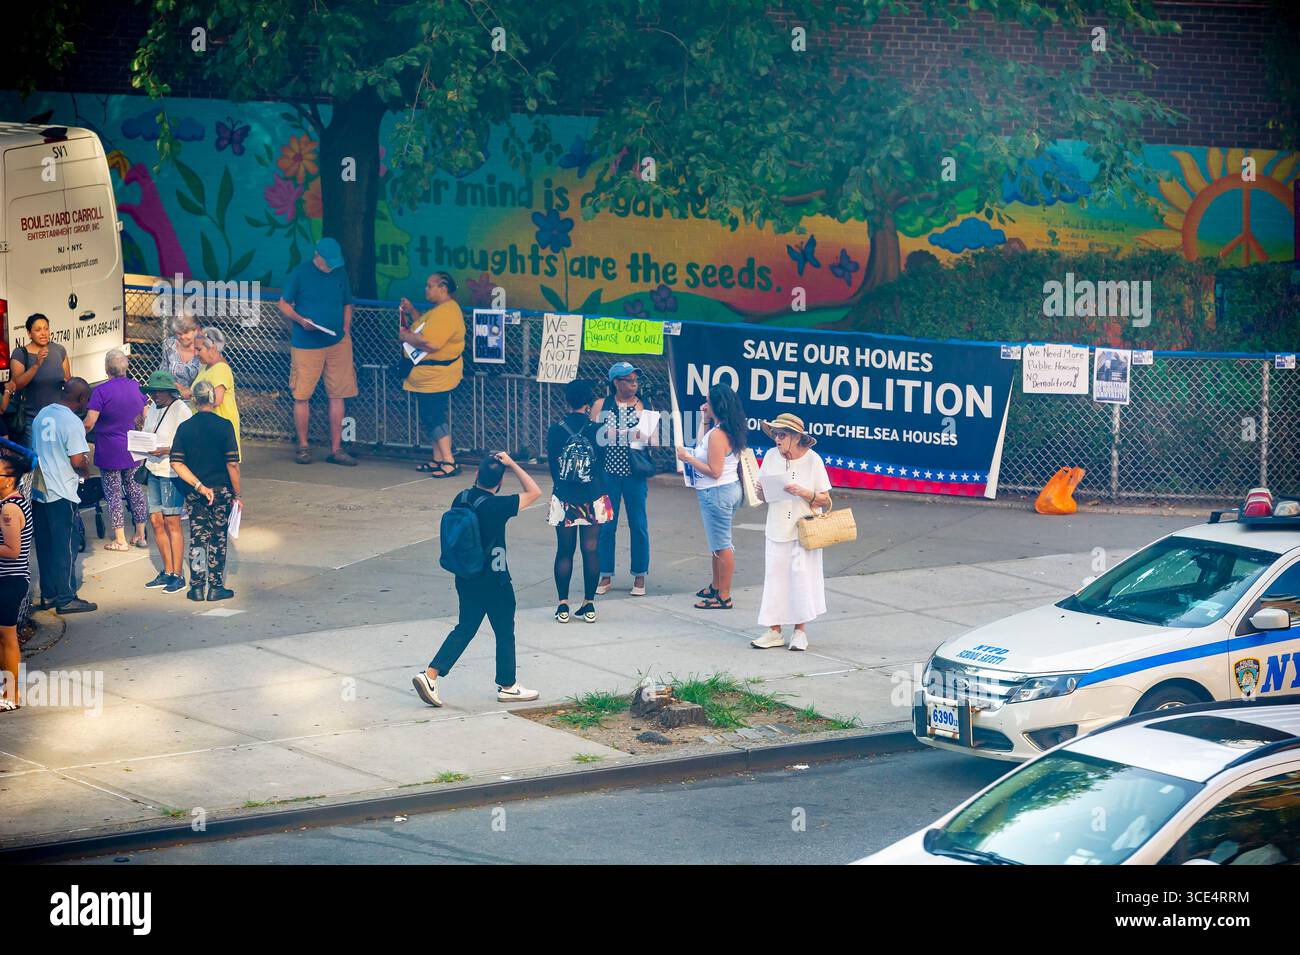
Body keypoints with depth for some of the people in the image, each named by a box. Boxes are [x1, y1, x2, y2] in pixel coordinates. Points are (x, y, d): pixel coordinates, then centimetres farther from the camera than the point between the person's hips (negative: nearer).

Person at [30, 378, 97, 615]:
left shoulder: (41, 415, 8)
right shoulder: (72, 422, -16)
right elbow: (78, 461, -20)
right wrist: (86, 470, 0)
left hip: (38, 490, 7)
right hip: (61, 493, -7)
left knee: (45, 546, 13)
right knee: (65, 548, 1)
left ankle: (48, 595, 19)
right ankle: (66, 599, 4)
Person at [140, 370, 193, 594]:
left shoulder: (181, 411, -12)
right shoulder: (153, 408, 13)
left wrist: (165, 451, -25)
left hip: (172, 472, -8)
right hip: (154, 471, 8)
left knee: (171, 522, -6)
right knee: (156, 521, 8)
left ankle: (178, 575, 0)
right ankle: (167, 572, 18)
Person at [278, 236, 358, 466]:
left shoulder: (340, 273, 9)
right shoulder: (300, 273, -3)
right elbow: (284, 304, 1)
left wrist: (346, 329, 5)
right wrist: (300, 320, -16)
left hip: (338, 343, 4)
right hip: (306, 343, -3)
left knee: (337, 395, 2)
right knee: (302, 395, -1)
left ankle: (336, 449, 8)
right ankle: (303, 446, 11)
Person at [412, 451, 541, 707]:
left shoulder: (461, 499, -2)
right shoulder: (496, 506, -22)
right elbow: (534, 492, -14)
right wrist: (513, 465, -12)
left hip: (466, 578, 6)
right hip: (494, 581, -6)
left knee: (465, 628, 14)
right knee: (505, 633, 11)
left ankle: (430, 674, 2)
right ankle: (507, 686, 21)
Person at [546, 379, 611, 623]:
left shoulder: (555, 430, -4)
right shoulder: (596, 429, -6)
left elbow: (552, 464, 4)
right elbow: (602, 463, 4)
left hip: (564, 498, 0)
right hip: (593, 498, 0)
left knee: (564, 551, 8)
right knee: (590, 551, 6)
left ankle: (563, 606, 7)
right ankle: (589, 605, 8)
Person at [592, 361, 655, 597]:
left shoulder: (643, 406, 5)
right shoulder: (601, 405, 4)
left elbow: (651, 438, 5)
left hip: (634, 472, 0)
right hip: (608, 471, 0)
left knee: (638, 525, 2)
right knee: (605, 525, 2)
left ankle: (639, 576, 13)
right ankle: (606, 576, 12)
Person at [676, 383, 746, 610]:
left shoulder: (717, 434, -22)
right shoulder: (729, 430, 8)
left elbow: (714, 471, -24)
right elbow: (702, 446, 19)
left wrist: (687, 458, -17)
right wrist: (704, 421, 14)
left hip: (717, 493, -11)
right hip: (728, 490, 11)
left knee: (722, 545, -4)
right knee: (718, 543, 22)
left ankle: (724, 597, 1)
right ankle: (716, 587, 35)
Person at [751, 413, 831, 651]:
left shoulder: (812, 460, -8)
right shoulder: (771, 457, 2)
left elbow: (825, 500, -6)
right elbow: (761, 494, 11)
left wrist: (804, 493, -22)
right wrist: (761, 490, -12)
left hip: (804, 530, -3)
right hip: (777, 529, 3)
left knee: (801, 575, -1)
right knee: (775, 577, 1)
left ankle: (800, 631, 11)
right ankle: (774, 631, 7)